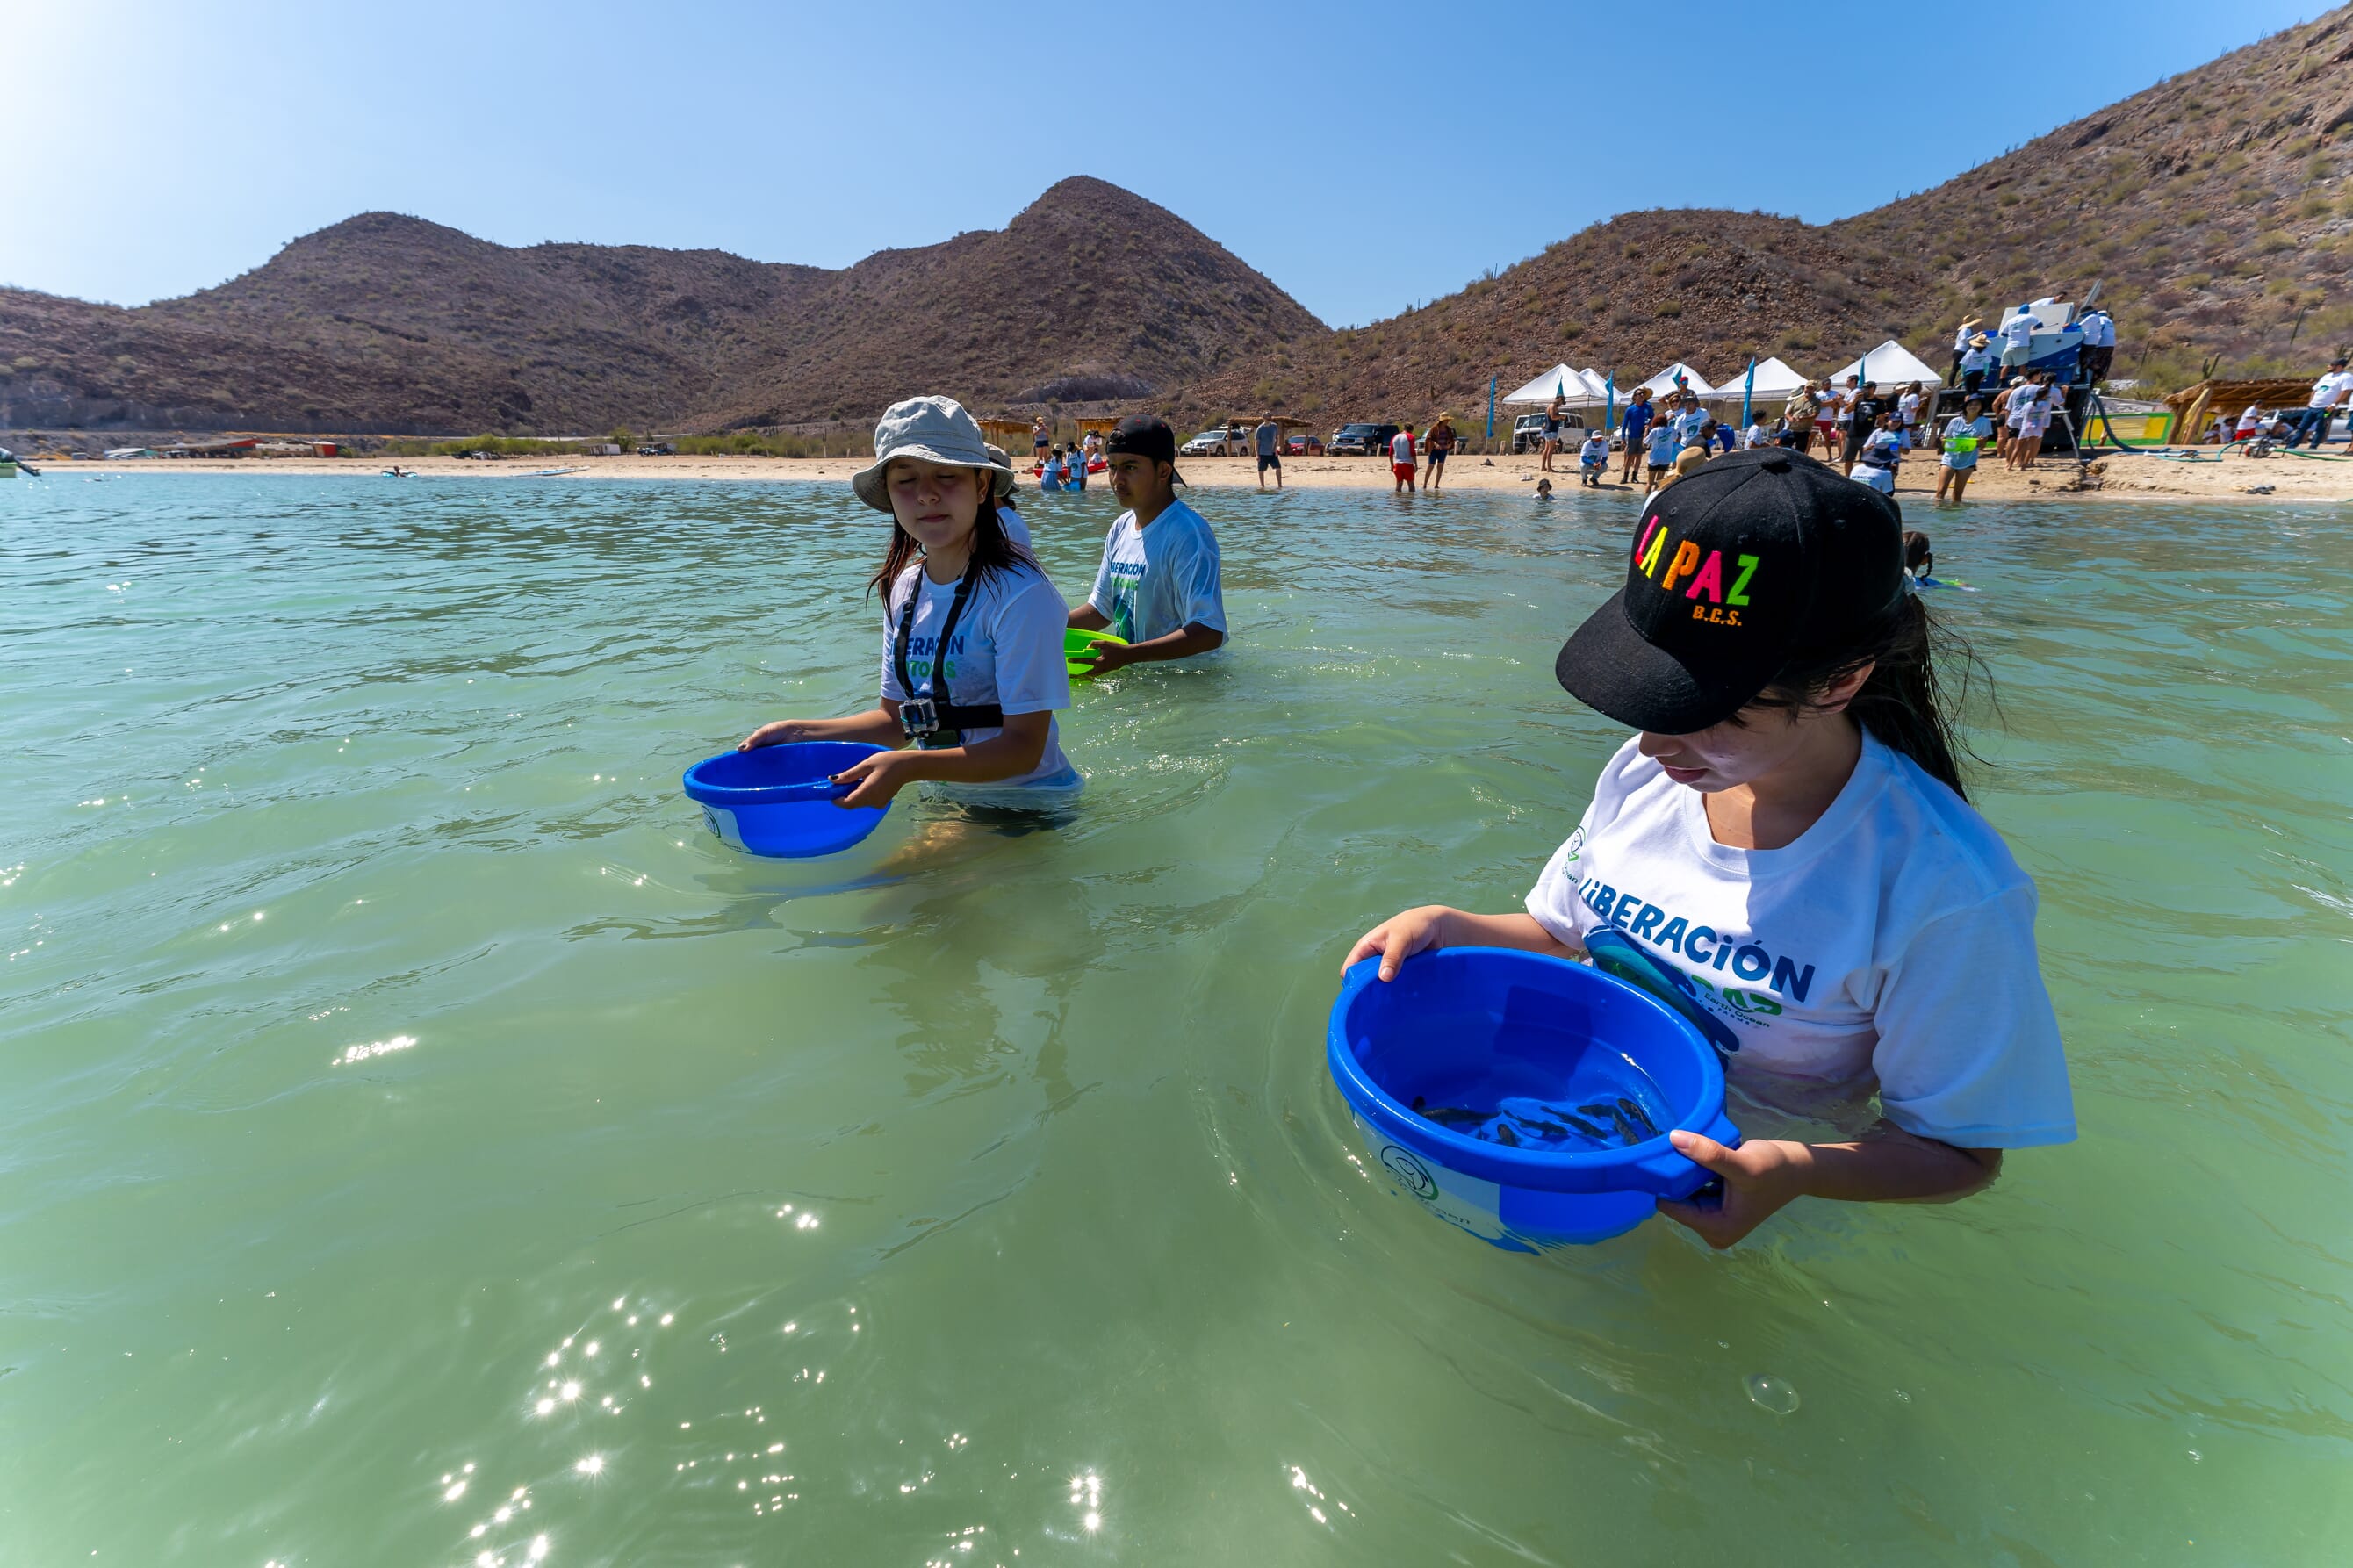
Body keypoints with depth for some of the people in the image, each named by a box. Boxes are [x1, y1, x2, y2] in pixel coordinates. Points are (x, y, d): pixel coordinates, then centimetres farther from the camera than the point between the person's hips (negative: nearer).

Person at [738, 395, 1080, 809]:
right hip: (946, 797, 6)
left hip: (1027, 805, -6)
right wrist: (798, 733, 2)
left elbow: (1025, 747, -21)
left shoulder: (1019, 593, -20)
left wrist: (909, 766, -32)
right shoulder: (904, 590, 3)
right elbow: (898, 718, 13)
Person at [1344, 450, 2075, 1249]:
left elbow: (1961, 1151, -11)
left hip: (1734, 1210, -3)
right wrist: (1451, 928, -13)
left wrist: (1797, 1171, -31)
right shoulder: (1642, 774, -7)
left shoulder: (1945, 890, -23)